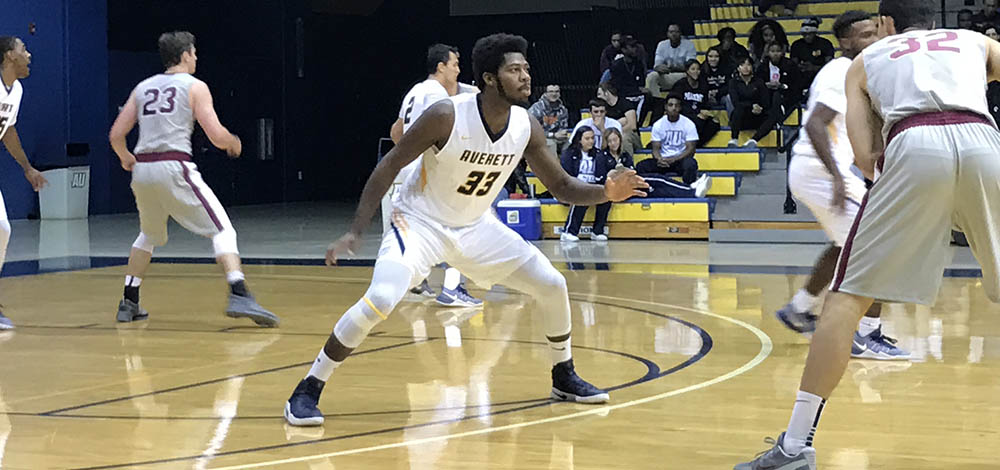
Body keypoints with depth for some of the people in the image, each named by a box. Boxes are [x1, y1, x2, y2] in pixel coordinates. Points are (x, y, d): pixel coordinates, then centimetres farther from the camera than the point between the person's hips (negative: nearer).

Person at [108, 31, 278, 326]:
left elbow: (116, 135, 16)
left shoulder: (143, 88, 18)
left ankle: (129, 303, 27)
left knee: (150, 236, 28)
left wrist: (126, 159, 35)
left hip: (143, 169, 6)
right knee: (222, 231, -3)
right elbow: (216, 135, -4)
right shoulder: (195, 87, 4)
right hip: (174, 167, -6)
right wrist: (233, 142, 18)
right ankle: (239, 296, -21)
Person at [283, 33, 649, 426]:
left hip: (476, 227, 6)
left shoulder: (527, 127, -9)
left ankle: (564, 379, 23)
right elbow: (389, 166, -18)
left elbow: (562, 187, 1)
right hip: (420, 224, -6)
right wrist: (355, 232, -22)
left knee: (553, 286, -1)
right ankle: (307, 391, -14)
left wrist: (605, 193, -20)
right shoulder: (447, 116, -25)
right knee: (380, 301, -28)